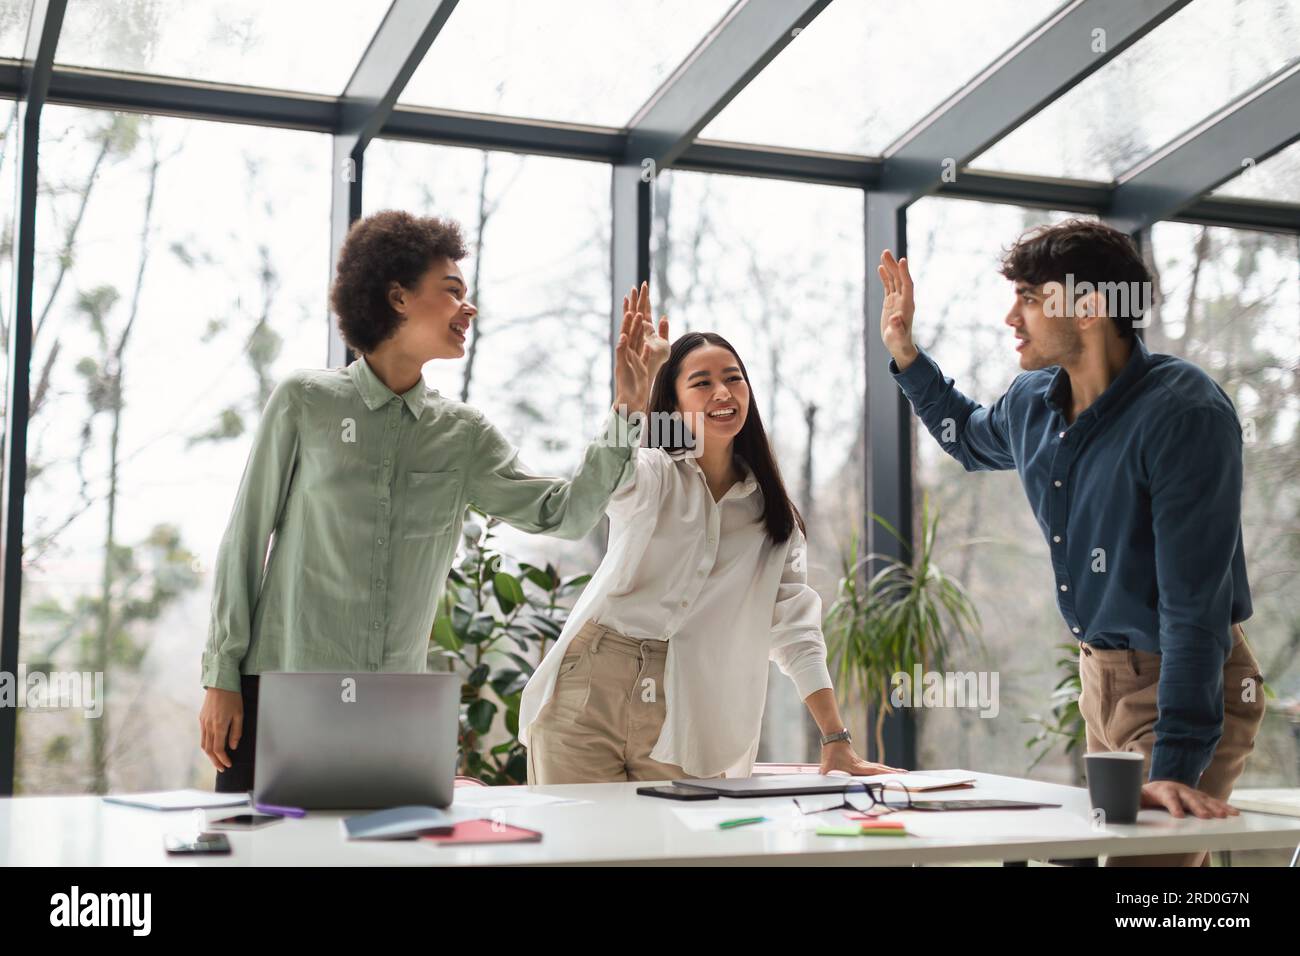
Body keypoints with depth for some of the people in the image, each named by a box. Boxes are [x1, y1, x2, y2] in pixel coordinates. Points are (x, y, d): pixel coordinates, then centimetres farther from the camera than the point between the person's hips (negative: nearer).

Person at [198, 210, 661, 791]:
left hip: (395, 701, 3)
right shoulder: (305, 402, -3)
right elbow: (245, 540, -1)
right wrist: (221, 680, -3)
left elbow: (563, 514, -1)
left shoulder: (464, 435, 7)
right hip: (280, 690, -3)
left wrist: (626, 410, -9)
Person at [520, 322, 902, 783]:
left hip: (684, 727, 2)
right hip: (588, 698, -2)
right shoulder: (653, 474, 2)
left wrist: (836, 742, 1)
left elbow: (795, 628, 9)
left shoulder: (774, 516, 13)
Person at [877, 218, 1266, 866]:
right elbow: (971, 441, 26)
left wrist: (1175, 766, -31)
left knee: (1149, 855, -11)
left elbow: (1194, 601, -28)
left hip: (1186, 684, -8)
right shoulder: (1032, 404, -1)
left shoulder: (1186, 414, -24)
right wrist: (903, 352, 14)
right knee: (1100, 841, 16)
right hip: (1101, 676, 8)